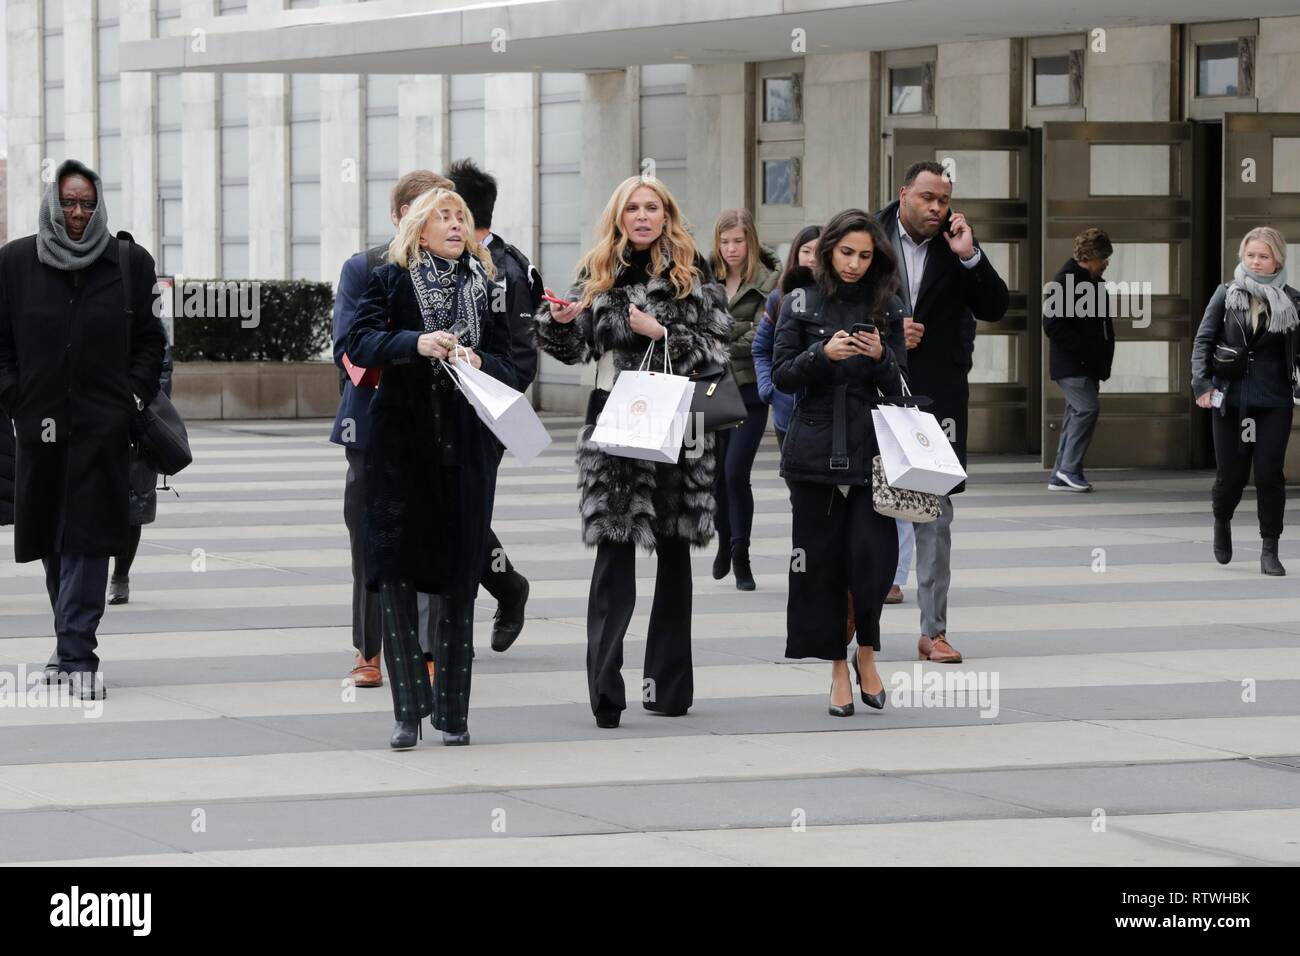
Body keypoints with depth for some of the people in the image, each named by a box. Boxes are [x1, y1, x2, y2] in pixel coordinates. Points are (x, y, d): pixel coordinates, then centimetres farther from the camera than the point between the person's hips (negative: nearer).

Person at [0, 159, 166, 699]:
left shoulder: (130, 263, 4)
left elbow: (150, 341, 7)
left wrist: (133, 397, -4)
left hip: (103, 425, -2)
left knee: (88, 537, -8)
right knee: (52, 540, 9)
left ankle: (77, 654, -11)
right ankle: (75, 648, 22)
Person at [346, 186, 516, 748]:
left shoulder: (485, 286, 12)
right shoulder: (391, 280, 4)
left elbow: (508, 369, 8)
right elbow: (359, 343, -10)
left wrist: (479, 361, -13)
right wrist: (416, 343, -25)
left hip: (466, 448, 2)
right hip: (400, 444, -2)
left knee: (459, 577, 4)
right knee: (395, 572, -7)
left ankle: (452, 710, 11)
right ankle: (408, 710, -4)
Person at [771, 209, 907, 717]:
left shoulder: (887, 308, 8)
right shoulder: (801, 304, 4)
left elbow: (899, 386, 8)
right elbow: (782, 375, 1)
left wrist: (881, 357, -13)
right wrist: (823, 354, -15)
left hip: (871, 449, 0)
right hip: (815, 448, 0)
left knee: (874, 554, -10)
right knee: (821, 560, 1)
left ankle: (866, 651, 14)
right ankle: (838, 668, 11)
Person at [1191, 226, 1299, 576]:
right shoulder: (1226, 294, 2)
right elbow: (1203, 340, 1)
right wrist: (1201, 383, -9)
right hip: (1231, 399, 0)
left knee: (1269, 474, -5)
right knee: (1230, 474, 5)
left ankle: (1270, 551, 4)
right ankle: (1222, 522, 36)